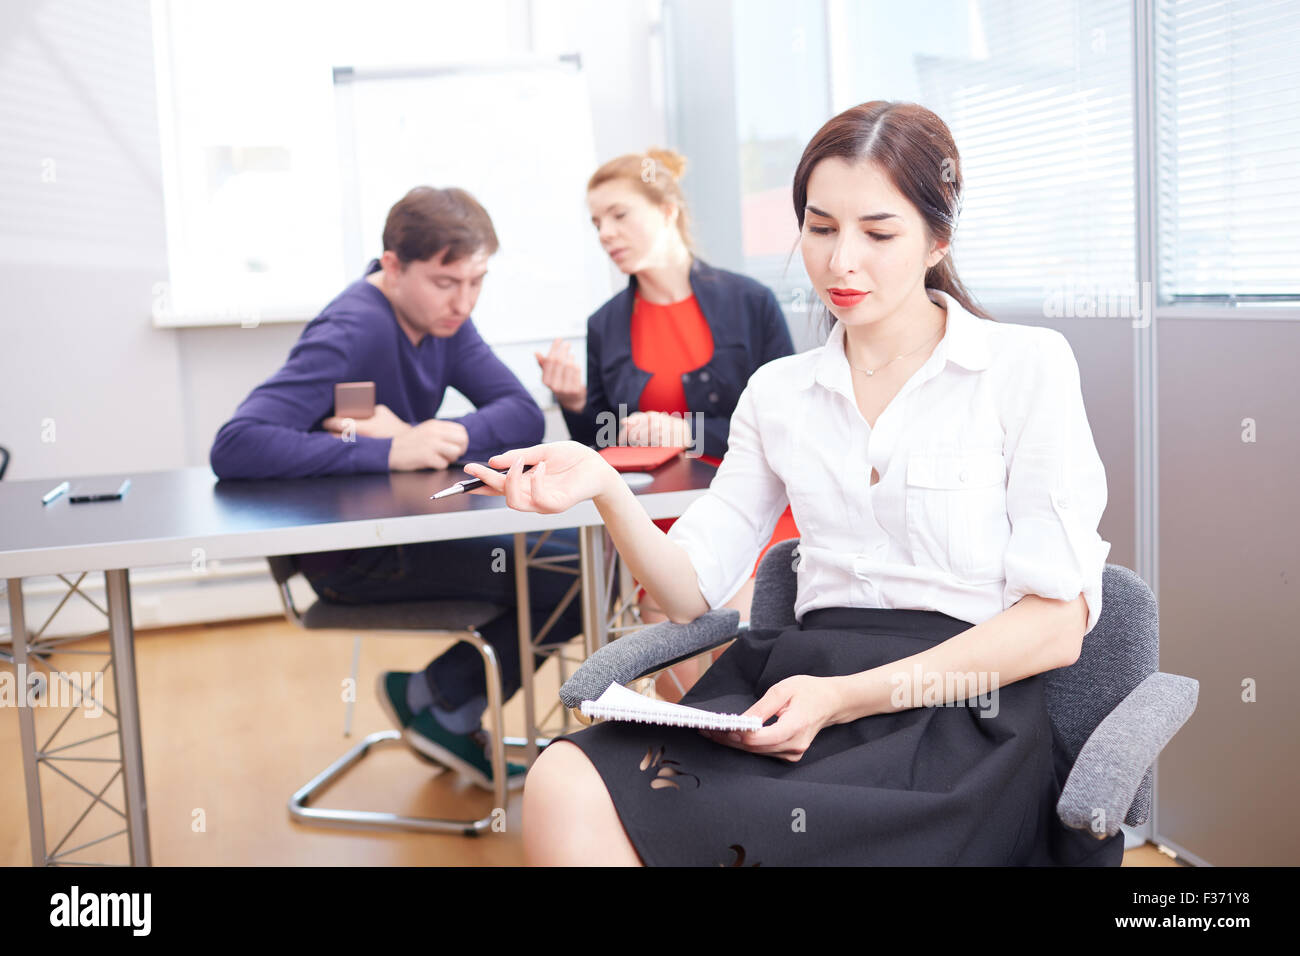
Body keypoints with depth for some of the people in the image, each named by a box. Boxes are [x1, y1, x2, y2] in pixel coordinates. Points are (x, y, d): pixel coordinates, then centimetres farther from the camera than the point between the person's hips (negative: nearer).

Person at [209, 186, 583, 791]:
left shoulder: (440, 317, 3)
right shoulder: (353, 333, -22)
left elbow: (523, 416, -7)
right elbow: (234, 447, -33)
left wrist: (424, 439, -26)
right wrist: (388, 452, -34)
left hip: (413, 527, 9)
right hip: (353, 559, -9)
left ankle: (449, 715, 14)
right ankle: (434, 700, 6)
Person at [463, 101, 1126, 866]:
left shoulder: (1027, 366, 2)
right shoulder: (778, 393, 16)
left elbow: (1057, 623, -5)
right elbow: (693, 589, 10)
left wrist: (845, 697, -15)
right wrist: (603, 488, -9)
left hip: (961, 713, -4)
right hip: (803, 678, 4)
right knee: (565, 789, -25)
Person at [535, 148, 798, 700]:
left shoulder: (749, 302, 0)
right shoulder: (606, 327, 9)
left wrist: (692, 433, -15)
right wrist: (574, 404, -8)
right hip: (663, 527, 2)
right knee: (677, 674, -19)